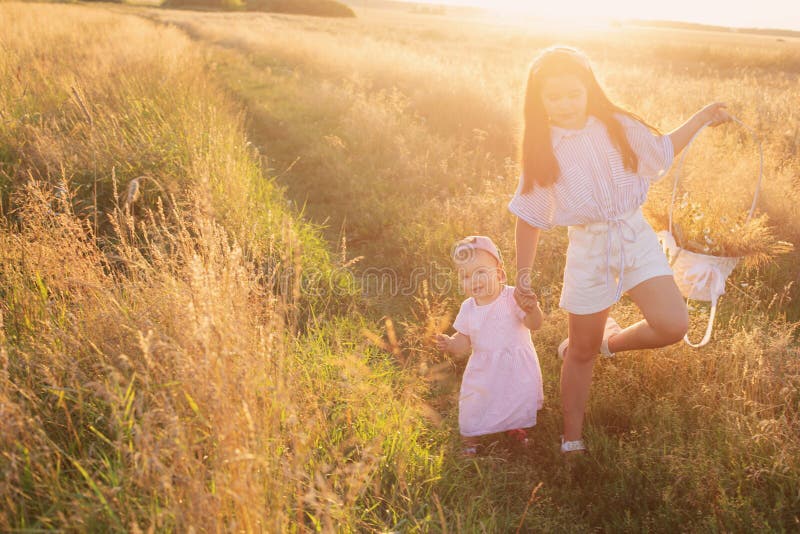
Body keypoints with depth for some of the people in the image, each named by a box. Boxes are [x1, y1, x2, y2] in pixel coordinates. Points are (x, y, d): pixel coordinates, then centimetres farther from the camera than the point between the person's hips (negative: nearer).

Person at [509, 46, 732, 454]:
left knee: (673, 325, -16)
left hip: (635, 237, 2)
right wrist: (522, 278, 0)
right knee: (582, 352, 7)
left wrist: (701, 119, 9)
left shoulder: (618, 126, -2)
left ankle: (612, 340, 18)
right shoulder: (542, 149, -5)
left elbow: (662, 150, 17)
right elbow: (529, 219, 1)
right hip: (589, 249, -2)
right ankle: (571, 439, 26)